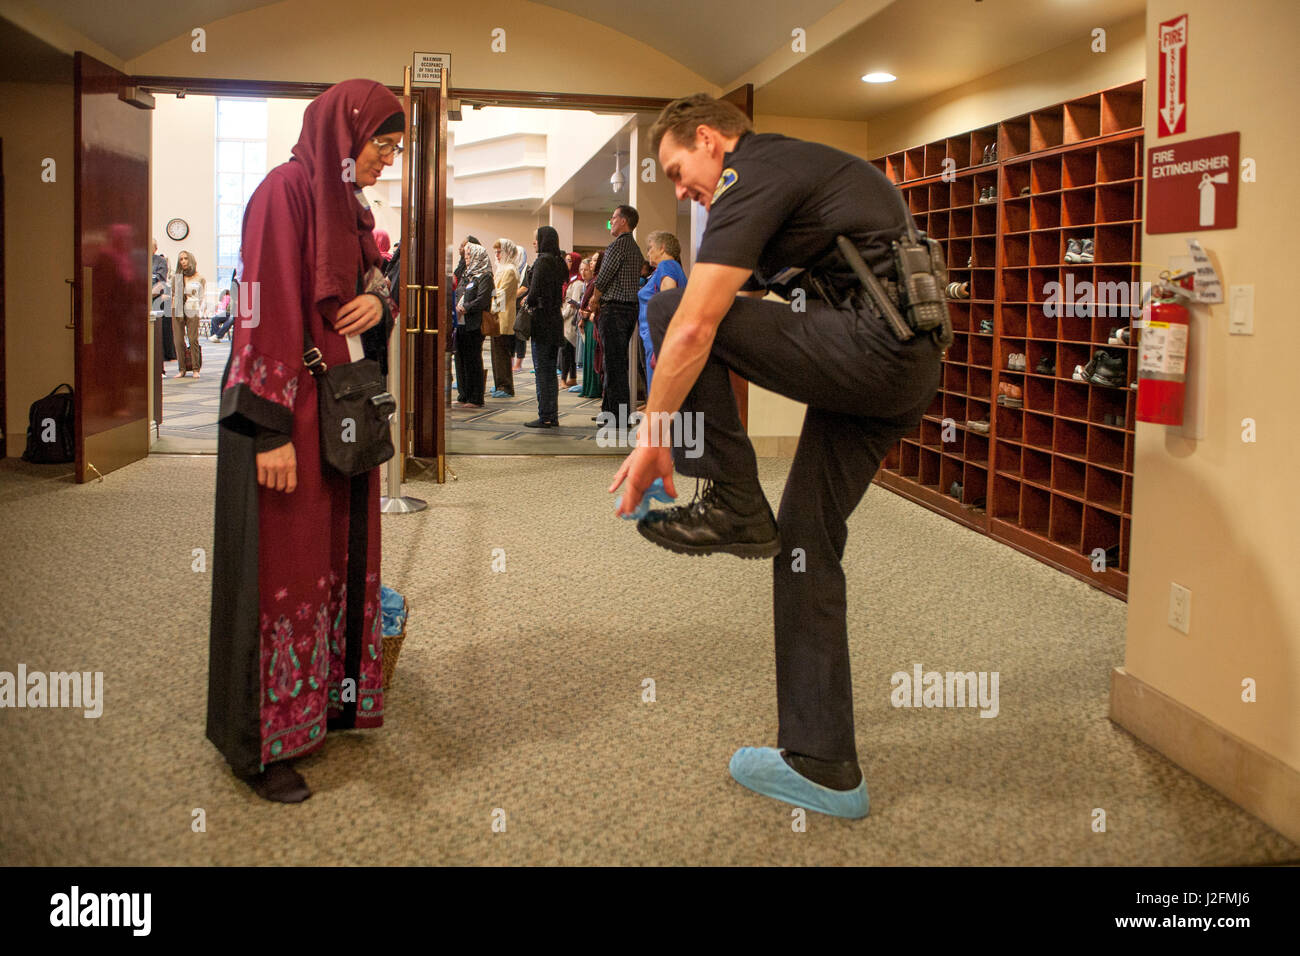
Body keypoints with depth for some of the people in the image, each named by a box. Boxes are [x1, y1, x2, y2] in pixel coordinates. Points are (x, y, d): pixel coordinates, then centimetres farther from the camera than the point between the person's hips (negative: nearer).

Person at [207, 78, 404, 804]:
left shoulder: (354, 206, 14)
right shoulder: (287, 189, -12)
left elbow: (371, 290, 23)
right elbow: (270, 310, -18)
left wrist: (379, 302, -3)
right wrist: (273, 430, -23)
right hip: (291, 407, -8)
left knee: (342, 553, 14)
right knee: (285, 566, -2)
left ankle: (332, 698, 28)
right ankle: (263, 743, 9)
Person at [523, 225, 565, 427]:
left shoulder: (543, 261, -12)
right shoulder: (558, 263, 12)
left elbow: (535, 292, -18)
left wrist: (528, 303, 1)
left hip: (543, 319, -8)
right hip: (556, 319, 8)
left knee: (542, 369, -4)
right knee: (551, 369, 12)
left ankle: (545, 417, -3)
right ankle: (553, 416, 15)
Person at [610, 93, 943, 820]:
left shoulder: (751, 178, -6)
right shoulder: (799, 164, 25)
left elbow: (694, 327, -15)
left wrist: (653, 436, -6)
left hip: (871, 347, -10)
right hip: (913, 366, 10)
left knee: (674, 313, -5)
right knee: (807, 543, 11)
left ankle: (735, 505, 0)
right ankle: (824, 768, 15)